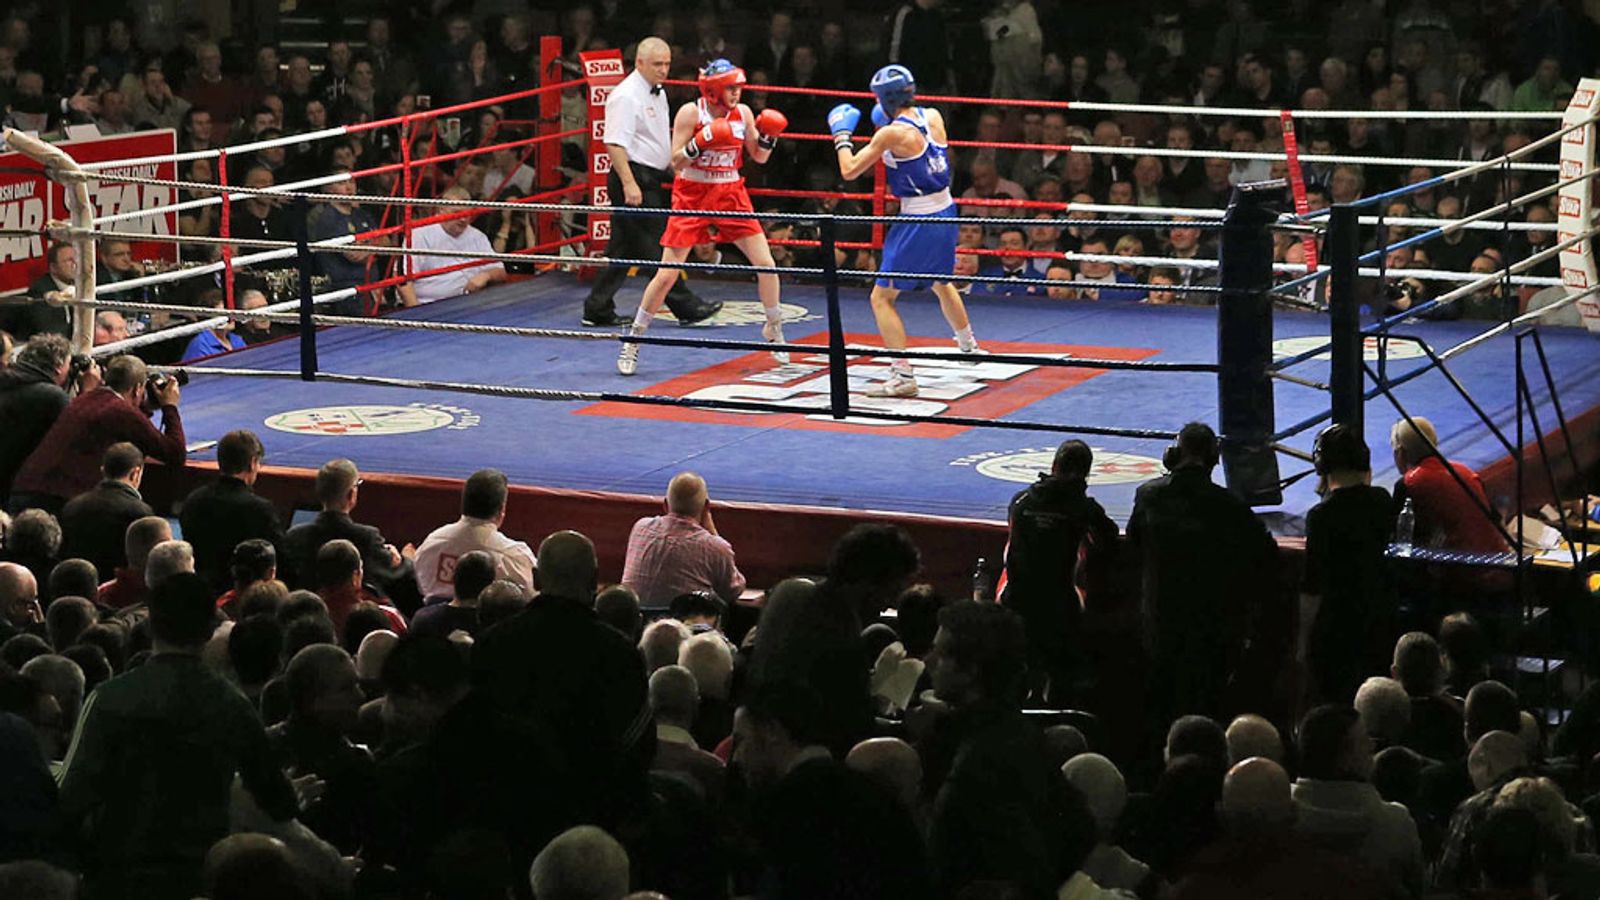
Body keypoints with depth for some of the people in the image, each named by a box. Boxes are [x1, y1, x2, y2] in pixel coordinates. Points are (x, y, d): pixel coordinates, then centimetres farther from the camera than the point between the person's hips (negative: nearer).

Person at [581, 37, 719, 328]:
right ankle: (686, 307, -3)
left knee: (624, 247, 10)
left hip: (650, 179, 10)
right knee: (654, 246, -5)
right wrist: (629, 184, -26)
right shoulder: (626, 96, -14)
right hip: (633, 177, -10)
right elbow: (615, 143, -20)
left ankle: (598, 310, 14)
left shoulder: (658, 94, 16)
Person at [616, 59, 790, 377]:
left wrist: (769, 136, -9)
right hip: (692, 196, -4)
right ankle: (633, 341, 8)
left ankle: (774, 331, 21)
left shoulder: (743, 113, 1)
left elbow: (759, 157, 10)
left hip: (731, 196, 4)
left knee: (766, 264, -1)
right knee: (667, 274, -5)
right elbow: (676, 162, -14)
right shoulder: (691, 113, -12)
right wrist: (701, 142, -29)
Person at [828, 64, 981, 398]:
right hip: (945, 213, 8)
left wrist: (841, 136, 4)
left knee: (881, 297, -3)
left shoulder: (892, 133, -17)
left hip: (918, 221, -8)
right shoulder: (933, 117, 2)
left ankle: (904, 376, -12)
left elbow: (849, 171, -11)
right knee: (942, 284, 33)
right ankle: (968, 346, 52)